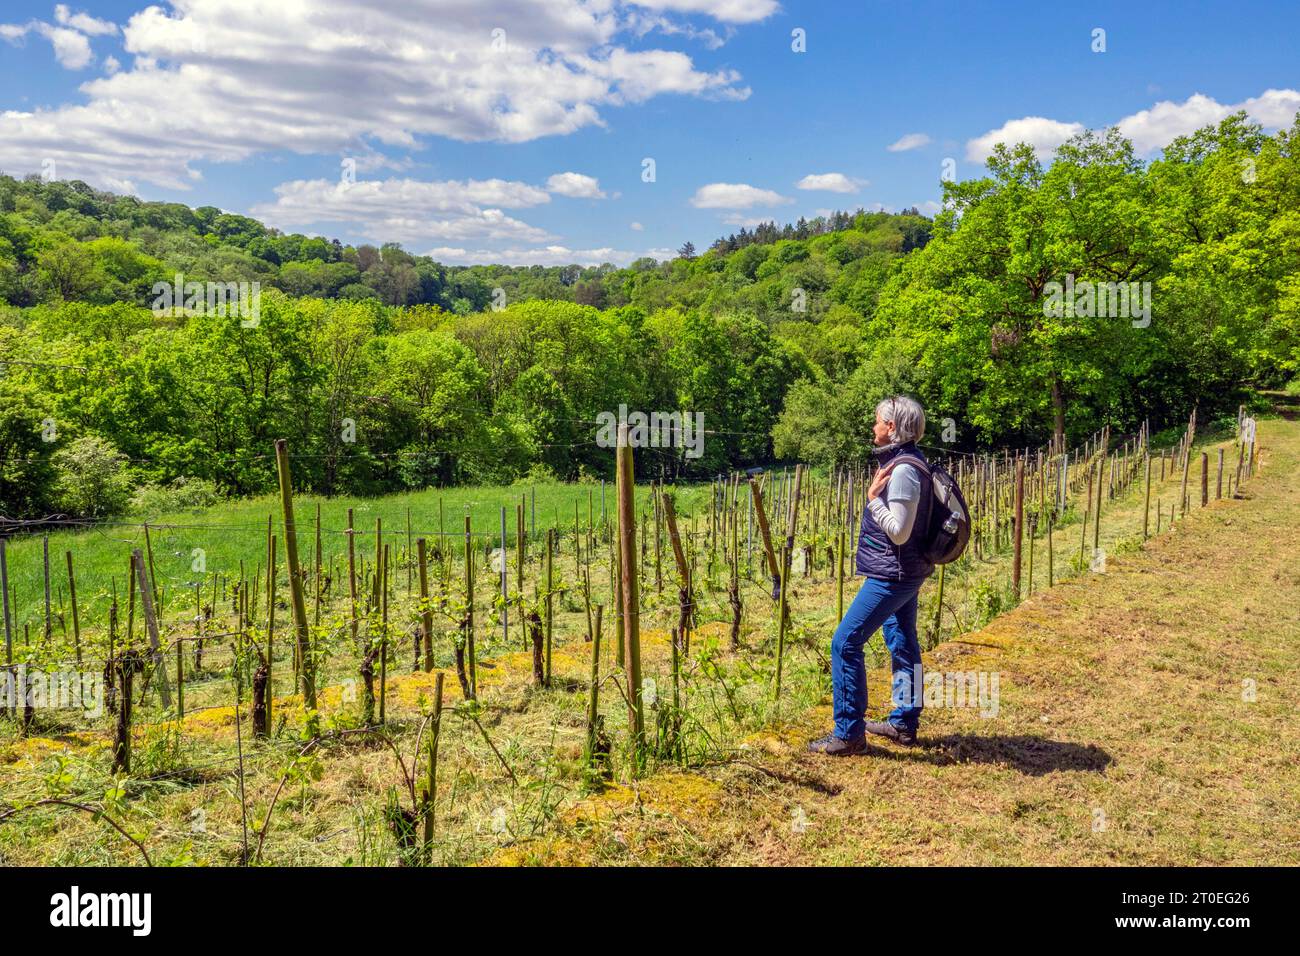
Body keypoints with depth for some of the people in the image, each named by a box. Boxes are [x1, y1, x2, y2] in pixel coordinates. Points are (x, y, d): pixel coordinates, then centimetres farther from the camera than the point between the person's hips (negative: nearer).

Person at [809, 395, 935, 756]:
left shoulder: (903, 469, -22)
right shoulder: (906, 461, 9)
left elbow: (898, 532, -23)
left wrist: (873, 496, -17)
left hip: (892, 576, -11)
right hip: (906, 573, 11)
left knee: (845, 643, -7)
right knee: (902, 644, 17)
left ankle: (849, 733, -1)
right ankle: (904, 723, 29)